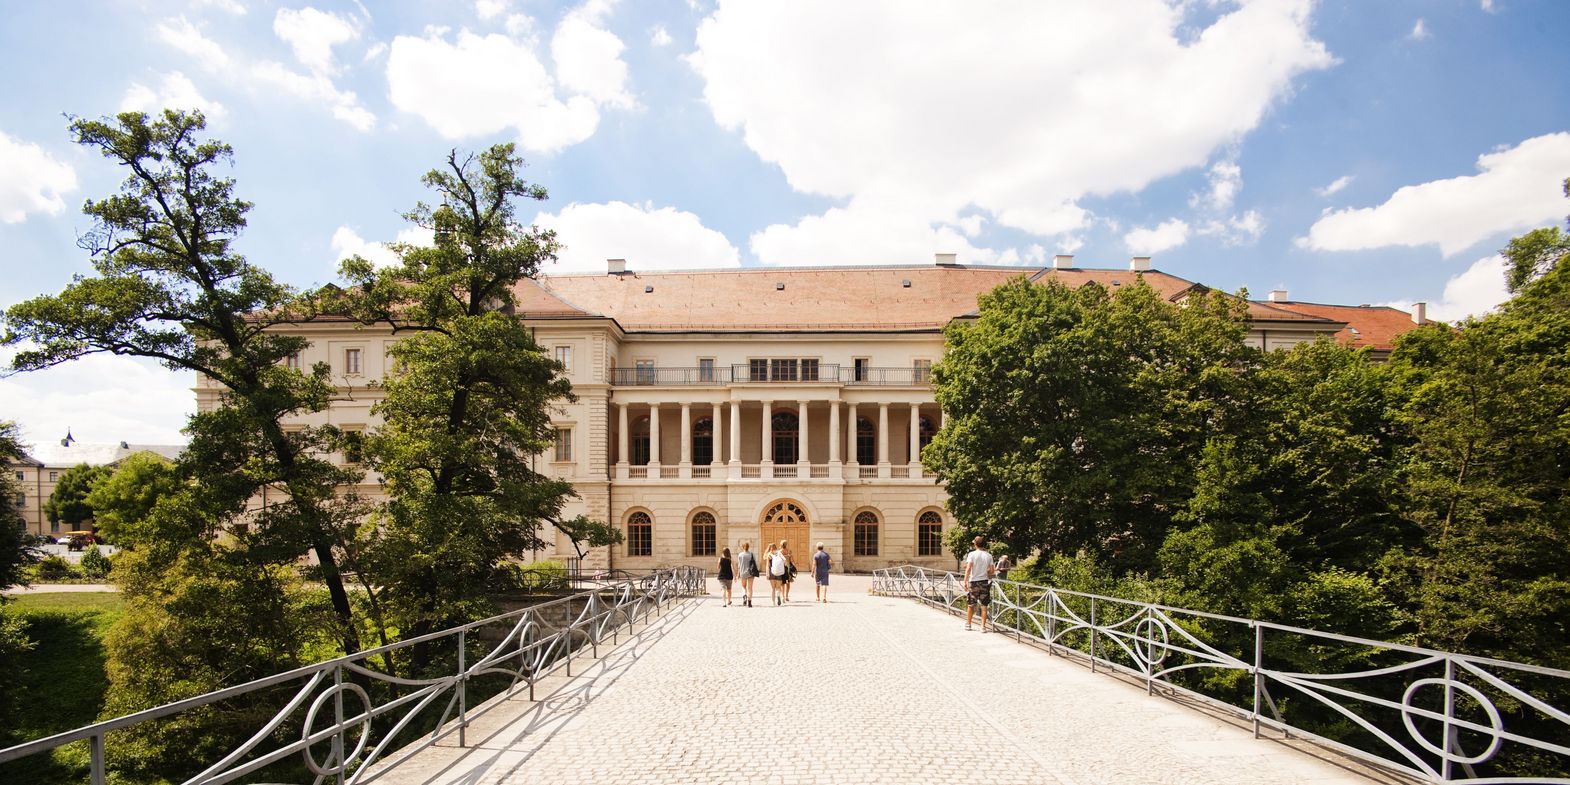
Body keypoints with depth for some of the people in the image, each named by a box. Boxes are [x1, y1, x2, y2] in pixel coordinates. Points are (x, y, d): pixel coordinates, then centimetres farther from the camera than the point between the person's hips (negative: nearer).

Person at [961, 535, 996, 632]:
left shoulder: (972, 554, -8)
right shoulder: (989, 555, 1)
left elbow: (968, 568, -16)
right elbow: (992, 571, 1)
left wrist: (965, 581, -14)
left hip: (973, 581, -1)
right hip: (984, 581, 2)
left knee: (970, 605, 12)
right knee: (984, 606, 6)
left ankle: (968, 624, 23)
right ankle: (983, 626, 5)